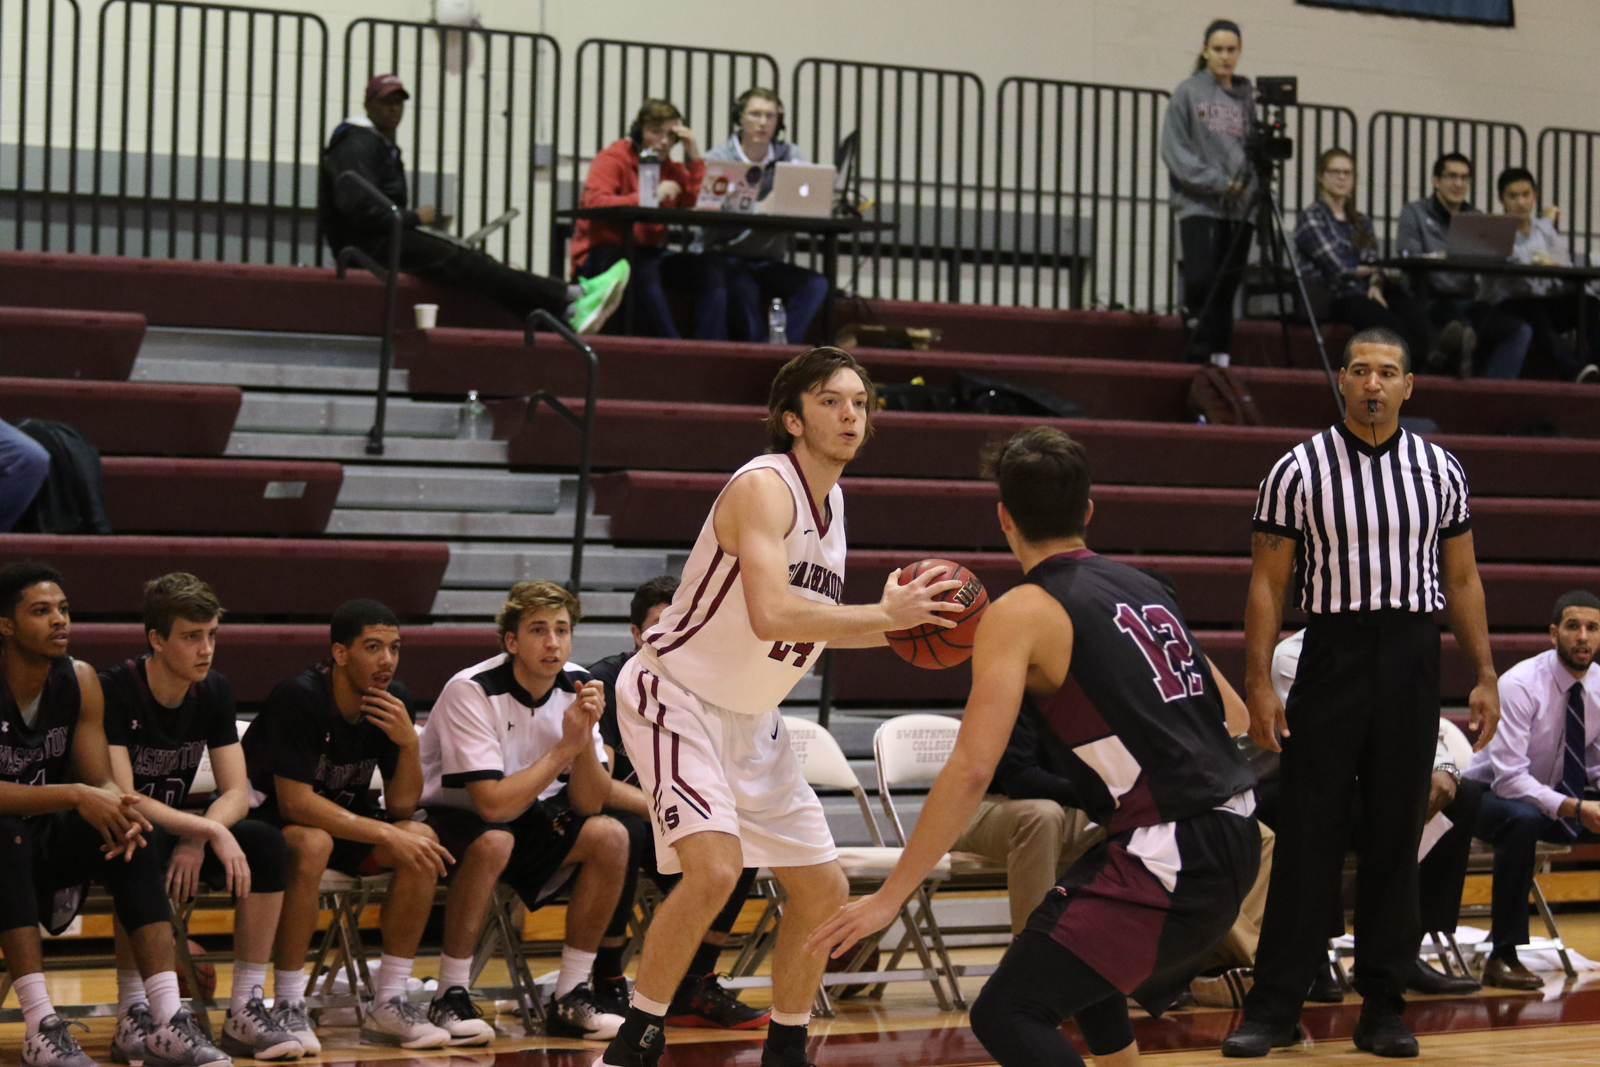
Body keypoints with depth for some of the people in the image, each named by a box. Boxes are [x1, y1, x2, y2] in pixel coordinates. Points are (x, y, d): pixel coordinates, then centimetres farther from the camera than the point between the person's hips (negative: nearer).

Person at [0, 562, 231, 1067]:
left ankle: (168, 1024, -29)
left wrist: (121, 807, -25)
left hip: (47, 842, 5)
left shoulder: (80, 680, -1)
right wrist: (75, 796, -37)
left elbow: (101, 782, -1)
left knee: (136, 835, -20)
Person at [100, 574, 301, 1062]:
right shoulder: (113, 691, -18)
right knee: (144, 841, -39)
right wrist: (211, 832, -33)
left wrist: (197, 841, -24)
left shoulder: (214, 691, 1)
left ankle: (245, 1012, -18)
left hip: (179, 829, 6)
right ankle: (132, 1018, -35)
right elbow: (121, 798, -25)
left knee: (266, 843, -21)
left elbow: (237, 793, -3)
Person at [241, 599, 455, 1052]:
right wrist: (385, 835, -33)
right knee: (312, 844, -38)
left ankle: (390, 1004, -12)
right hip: (268, 815, -6)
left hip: (342, 814, 6)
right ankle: (288, 1007, -28)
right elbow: (295, 801, -29)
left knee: (423, 842, -19)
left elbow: (402, 807, -6)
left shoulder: (395, 700, -7)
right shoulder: (298, 696, -25)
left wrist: (408, 743, -24)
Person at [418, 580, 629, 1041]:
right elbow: (493, 804, -31)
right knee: (493, 842, -37)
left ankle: (570, 998, -8)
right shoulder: (472, 691, -25)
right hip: (450, 818, -6)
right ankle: (450, 998, -23)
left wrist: (585, 738, -25)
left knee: (609, 837, -16)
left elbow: (588, 804, -8)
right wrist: (565, 747, -28)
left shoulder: (577, 687, -6)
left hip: (526, 816, 6)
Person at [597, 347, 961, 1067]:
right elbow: (769, 615, -36)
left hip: (751, 719, 9)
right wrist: (887, 615, -32)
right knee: (715, 867, -28)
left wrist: (896, 625, -2)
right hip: (675, 697, -9)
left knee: (824, 891, 10)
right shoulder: (765, 486, -21)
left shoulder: (832, 500, 6)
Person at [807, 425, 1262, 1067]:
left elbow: (970, 771, -14)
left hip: (1167, 857, -8)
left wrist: (889, 897, -10)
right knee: (1084, 967, 32)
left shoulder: (1021, 613, -6)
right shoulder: (1144, 589, 16)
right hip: (1234, 839, 8)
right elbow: (1229, 714, 26)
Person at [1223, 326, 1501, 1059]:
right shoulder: (1298, 471, -3)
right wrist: (1259, 684, -10)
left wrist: (1484, 676, 4)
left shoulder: (1440, 471, 5)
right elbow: (1268, 583, -3)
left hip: (1411, 664, 2)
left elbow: (1461, 580, 10)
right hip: (1331, 658, -2)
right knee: (1307, 838, -3)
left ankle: (1383, 1007, 13)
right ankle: (1276, 1006, 4)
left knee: (1396, 839, 6)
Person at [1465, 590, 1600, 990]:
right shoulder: (1520, 686, -24)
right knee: (1523, 819, -40)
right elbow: (1509, 777, -29)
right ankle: (1502, 957, -33)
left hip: (1564, 796, 6)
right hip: (1495, 796, -6)